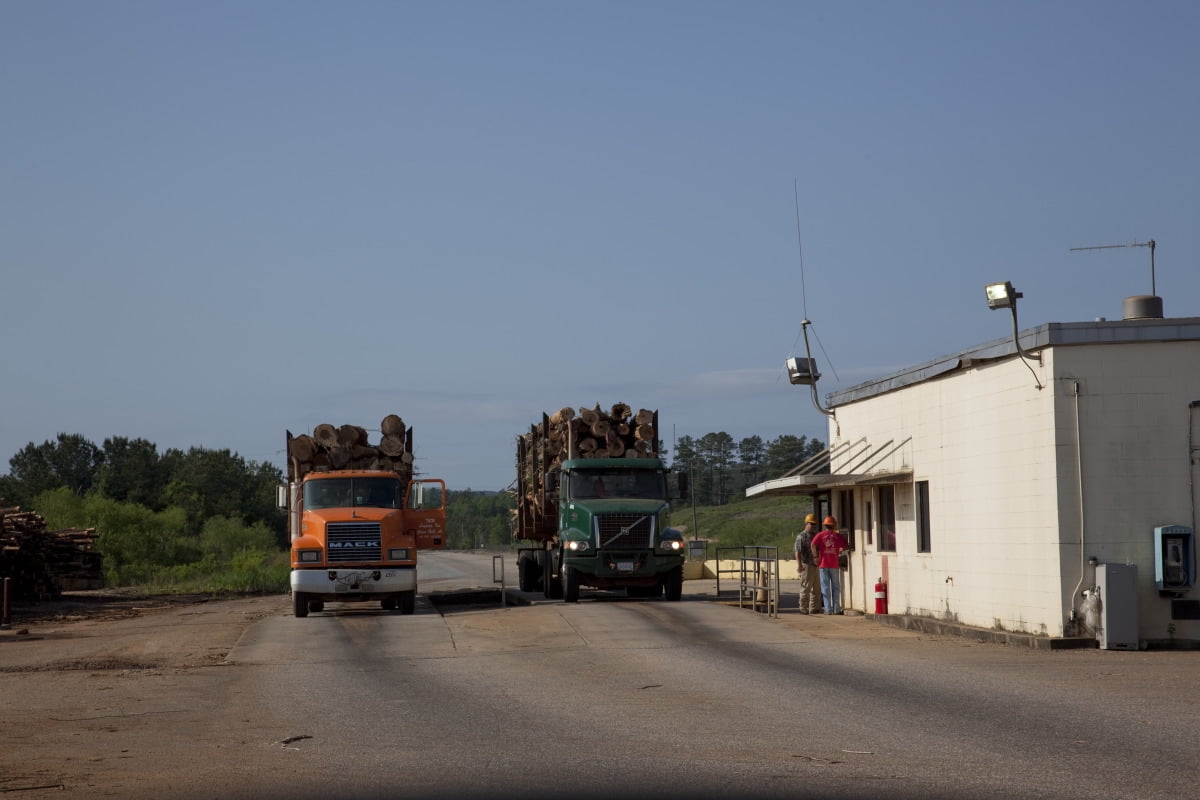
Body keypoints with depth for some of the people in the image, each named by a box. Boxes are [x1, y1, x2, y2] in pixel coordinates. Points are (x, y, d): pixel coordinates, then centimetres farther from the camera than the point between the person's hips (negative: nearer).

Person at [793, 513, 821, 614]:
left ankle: (814, 608, 16)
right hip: (806, 565, -8)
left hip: (816, 565, 8)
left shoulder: (816, 536, 18)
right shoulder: (801, 536, -6)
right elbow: (798, 552, -14)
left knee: (816, 588, 10)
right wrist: (799, 564, -22)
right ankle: (803, 609, -3)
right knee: (806, 588, -6)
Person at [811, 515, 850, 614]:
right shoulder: (837, 535, 4)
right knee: (835, 587, 10)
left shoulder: (820, 535, 1)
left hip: (823, 565, -1)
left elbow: (813, 545, -15)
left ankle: (828, 609, -1)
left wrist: (816, 556, -5)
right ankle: (836, 609, 9)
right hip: (834, 565, 1)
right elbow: (846, 547, 4)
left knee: (825, 588, 2)